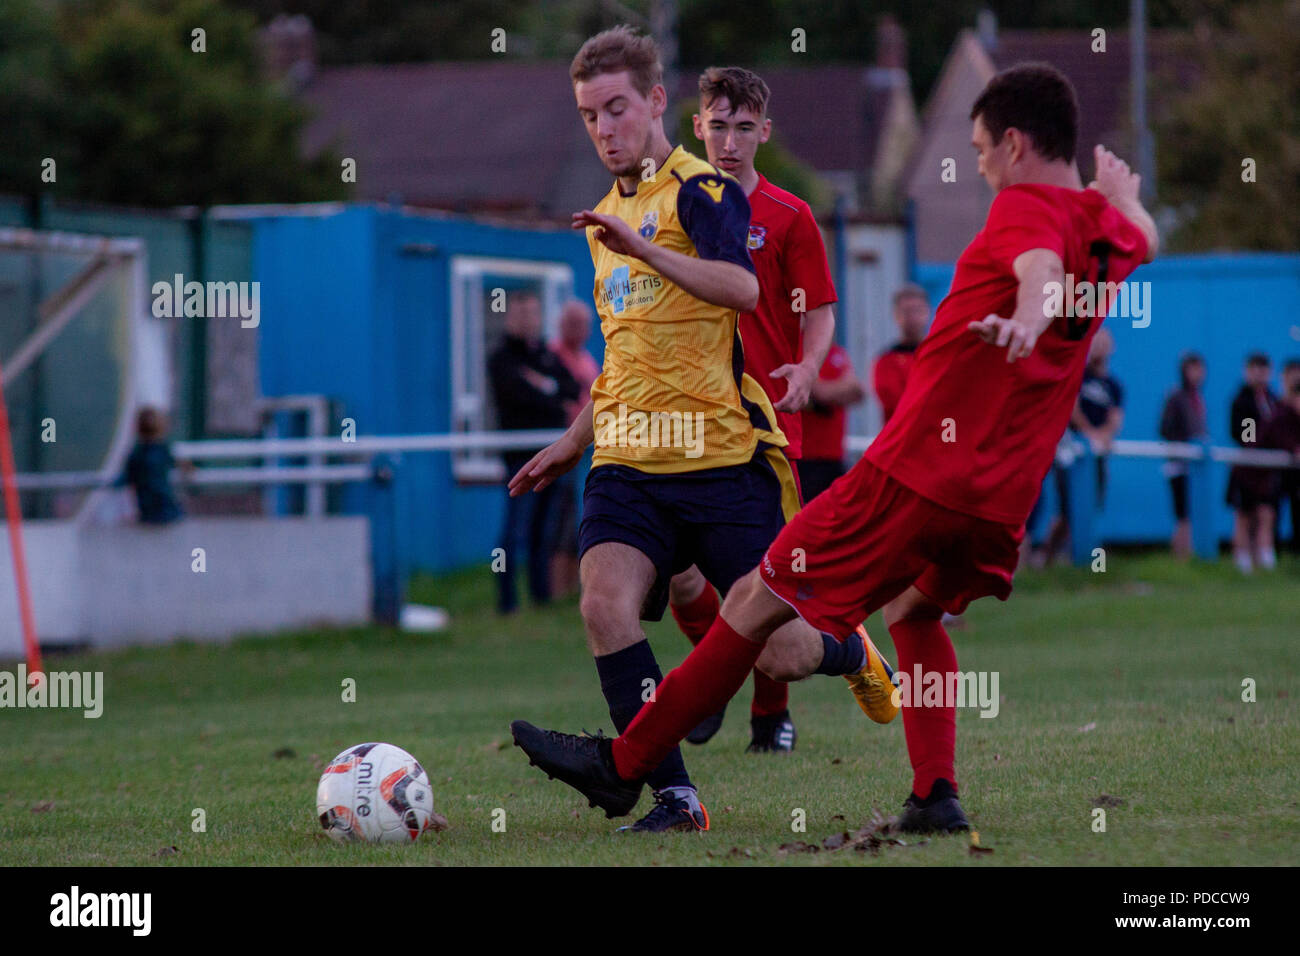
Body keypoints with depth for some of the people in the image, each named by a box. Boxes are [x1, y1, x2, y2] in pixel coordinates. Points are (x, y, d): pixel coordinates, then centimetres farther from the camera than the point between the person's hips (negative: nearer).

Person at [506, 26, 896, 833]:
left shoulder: (702, 190, -6)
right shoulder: (609, 214, 18)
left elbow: (743, 288, -27)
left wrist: (644, 249, -37)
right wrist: (574, 442, 33)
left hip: (723, 456, -6)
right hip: (628, 463, 6)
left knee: (776, 652, -2)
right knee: (606, 605, -21)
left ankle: (852, 652, 35)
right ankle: (674, 797, -15)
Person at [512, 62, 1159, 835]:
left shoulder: (1025, 209, -9)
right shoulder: (1107, 227, 14)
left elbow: (1041, 266, -33)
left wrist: (1027, 318, -55)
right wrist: (1120, 191, 62)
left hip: (919, 468, -8)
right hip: (1005, 501, 8)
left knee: (759, 602, -1)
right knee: (915, 613, 30)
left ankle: (623, 764, 3)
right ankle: (937, 795, 11)